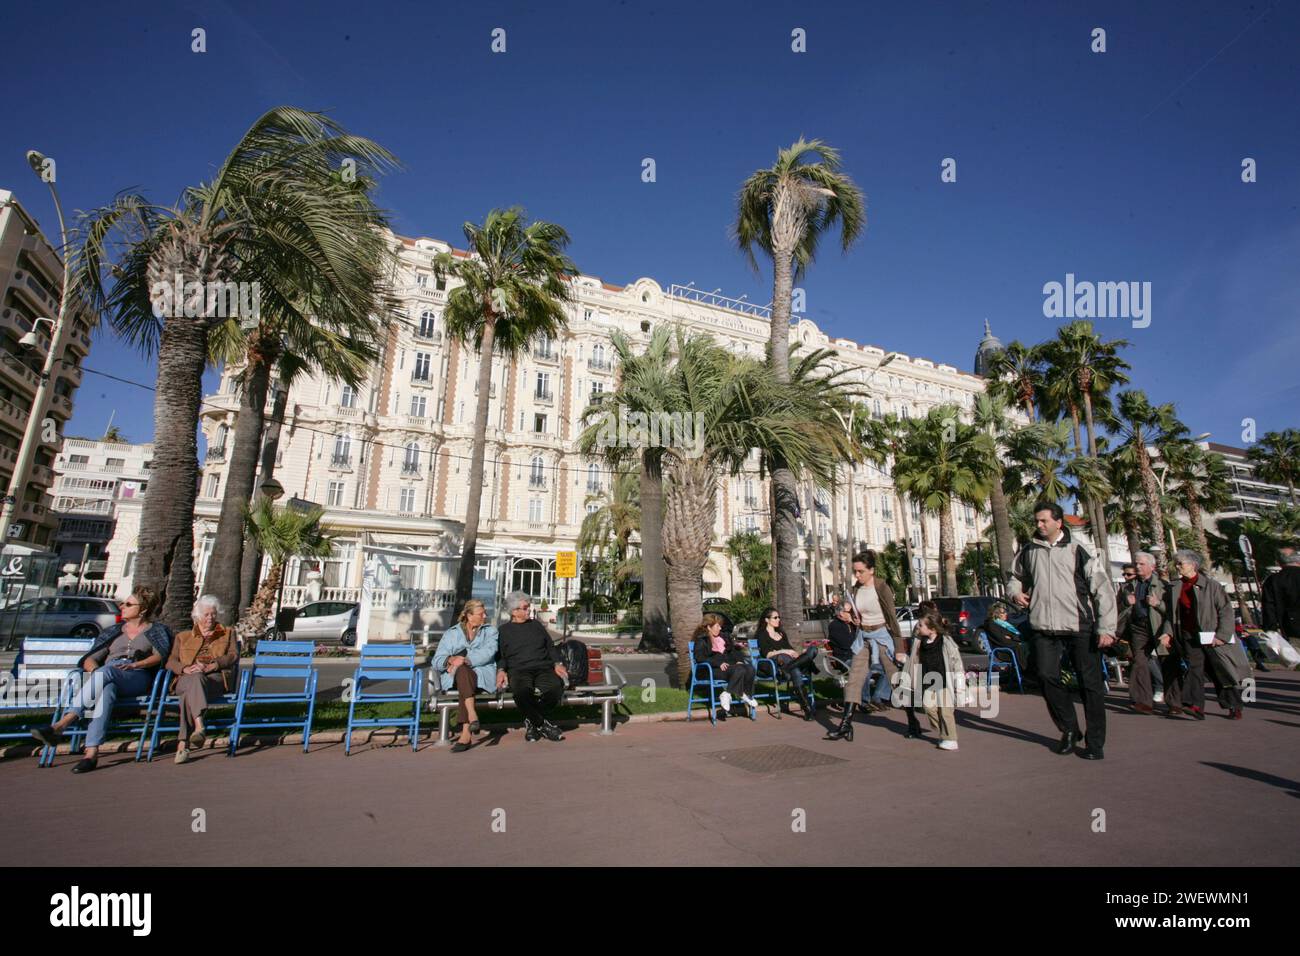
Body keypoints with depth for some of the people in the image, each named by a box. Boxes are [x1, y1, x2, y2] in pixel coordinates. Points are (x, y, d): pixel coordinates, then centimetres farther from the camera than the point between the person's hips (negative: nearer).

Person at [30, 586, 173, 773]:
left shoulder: (156, 629, 18)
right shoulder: (112, 632, 31)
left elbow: (160, 655, 1)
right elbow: (90, 658, 20)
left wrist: (135, 665, -17)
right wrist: (93, 668, -4)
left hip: (138, 677, -3)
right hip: (108, 676, 3)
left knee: (105, 672, -37)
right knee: (106, 690, -36)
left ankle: (61, 725, -43)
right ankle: (91, 752, -49)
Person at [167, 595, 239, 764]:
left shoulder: (228, 633, 26)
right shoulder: (183, 636, 30)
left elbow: (233, 655, 8)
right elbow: (171, 661, 15)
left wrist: (210, 666, -10)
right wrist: (185, 669, -9)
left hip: (216, 679, -1)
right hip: (187, 680, 1)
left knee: (190, 693, -36)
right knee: (194, 678, -38)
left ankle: (183, 743, -47)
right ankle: (199, 726, -54)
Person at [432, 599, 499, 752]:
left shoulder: (490, 631, 15)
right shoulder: (451, 633, 16)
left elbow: (487, 652, -6)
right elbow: (436, 661, 6)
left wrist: (464, 660, -19)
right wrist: (451, 659, -17)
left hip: (483, 675, -1)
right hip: (453, 677, 1)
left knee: (463, 670, -35)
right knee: (462, 671, -34)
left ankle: (466, 733, -42)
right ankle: (473, 716, -46)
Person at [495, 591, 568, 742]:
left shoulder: (536, 625, 25)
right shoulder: (503, 630, 19)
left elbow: (551, 647, 23)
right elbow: (500, 655, 14)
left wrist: (557, 663, 5)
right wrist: (501, 670, -7)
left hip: (543, 668, 2)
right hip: (518, 670, -2)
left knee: (556, 687, -32)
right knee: (522, 690, -39)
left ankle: (532, 722, -9)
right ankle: (543, 725, -17)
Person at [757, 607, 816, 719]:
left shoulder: (782, 633, 30)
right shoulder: (762, 635, 9)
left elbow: (790, 650, 21)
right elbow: (767, 654, -5)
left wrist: (797, 653, -1)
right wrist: (783, 651, -15)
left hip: (789, 660, 6)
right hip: (774, 665, -5)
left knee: (813, 649, -20)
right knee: (795, 671, -40)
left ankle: (787, 667, -36)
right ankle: (807, 708, -40)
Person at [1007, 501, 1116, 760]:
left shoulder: (1077, 550, -4)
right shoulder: (1028, 551, 8)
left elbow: (1103, 588, -5)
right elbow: (1016, 577, 25)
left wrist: (1106, 628, -10)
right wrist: (1015, 591, 2)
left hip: (1080, 626, -3)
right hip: (1044, 627, 3)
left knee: (1090, 683, 3)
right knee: (1047, 676, -2)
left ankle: (1095, 742, 17)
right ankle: (1069, 729, 19)